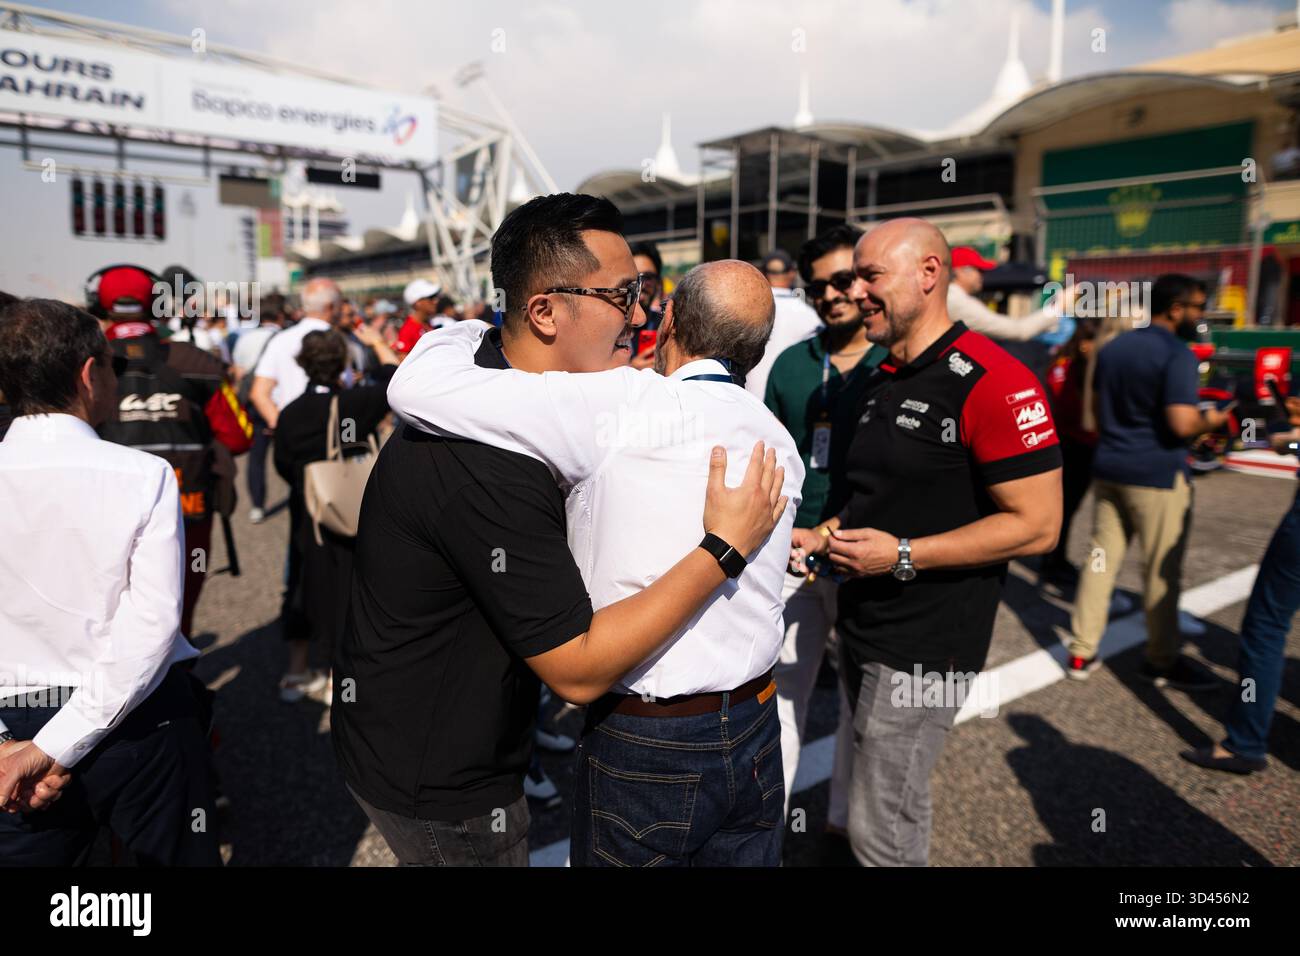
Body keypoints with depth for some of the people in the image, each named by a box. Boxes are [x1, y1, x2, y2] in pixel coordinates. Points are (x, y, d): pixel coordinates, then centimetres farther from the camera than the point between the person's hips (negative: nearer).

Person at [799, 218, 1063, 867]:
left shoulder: (992, 382, -17)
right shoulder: (881, 380, 10)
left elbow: (1036, 526, -19)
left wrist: (902, 555, -21)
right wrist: (837, 531, 4)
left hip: (926, 642, -8)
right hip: (861, 621, 8)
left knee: (879, 829, 1)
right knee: (898, 800, 22)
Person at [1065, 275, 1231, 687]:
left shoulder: (1112, 348, 11)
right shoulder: (1177, 354, -14)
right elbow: (1182, 424, -22)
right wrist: (1214, 420, -3)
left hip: (1108, 468, 7)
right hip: (1157, 476, -7)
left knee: (1101, 560, 10)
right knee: (1163, 571, 6)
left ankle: (1082, 653, 13)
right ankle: (1162, 661, 18)